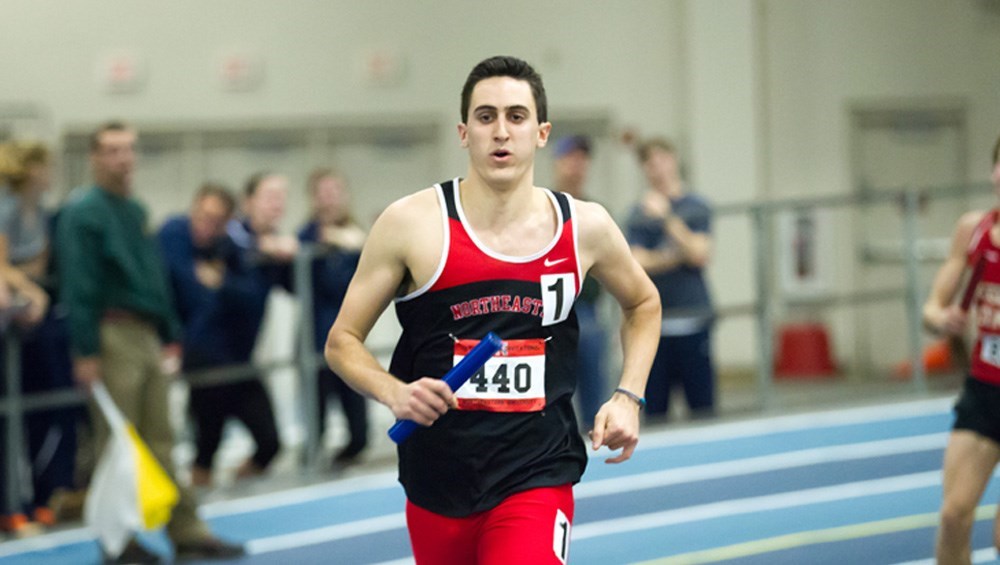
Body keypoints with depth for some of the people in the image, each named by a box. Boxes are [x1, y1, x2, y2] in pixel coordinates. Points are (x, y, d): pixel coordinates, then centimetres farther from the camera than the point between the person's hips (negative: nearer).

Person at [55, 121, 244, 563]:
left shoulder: (136, 211, 17)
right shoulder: (83, 213, -10)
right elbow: (78, 286, -16)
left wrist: (170, 335, 19)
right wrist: (86, 352, -20)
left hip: (147, 336, 8)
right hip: (112, 336, -8)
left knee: (160, 440, 8)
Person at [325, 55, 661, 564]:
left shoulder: (585, 227, 1)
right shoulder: (410, 224, -7)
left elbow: (643, 303, 21)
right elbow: (342, 341, 0)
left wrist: (627, 397, 8)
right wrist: (394, 393, -19)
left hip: (537, 480, 0)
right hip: (437, 482, 1)